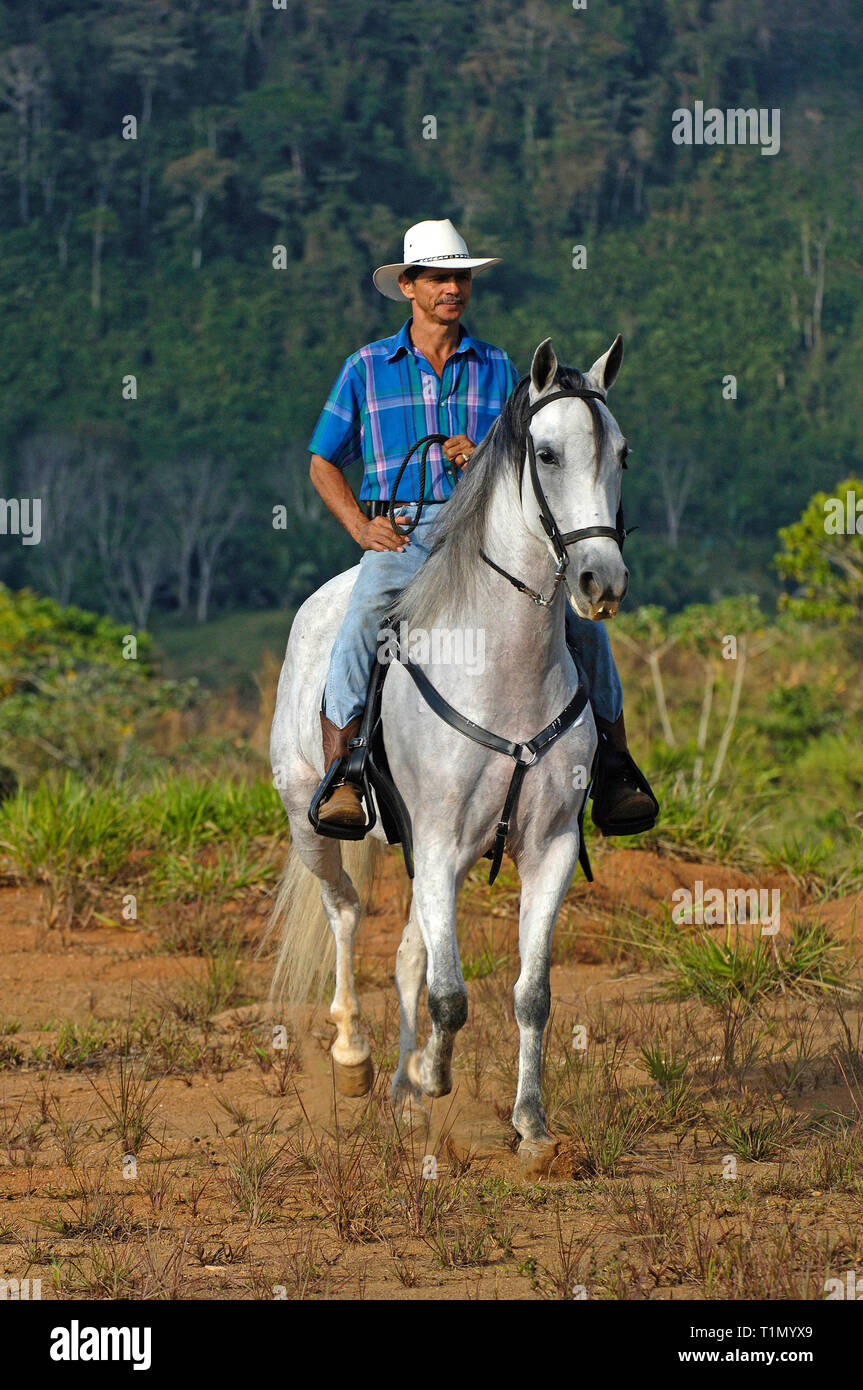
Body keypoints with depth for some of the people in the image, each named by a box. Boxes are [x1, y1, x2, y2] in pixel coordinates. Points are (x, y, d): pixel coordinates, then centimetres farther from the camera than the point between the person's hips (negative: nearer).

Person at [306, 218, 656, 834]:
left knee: (583, 623, -17)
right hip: (400, 536, -2)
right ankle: (339, 783, -32)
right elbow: (323, 464, 14)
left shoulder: (496, 368, 15)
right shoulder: (367, 368, 10)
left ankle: (617, 772, -5)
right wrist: (362, 527, -4)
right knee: (362, 629, -34)